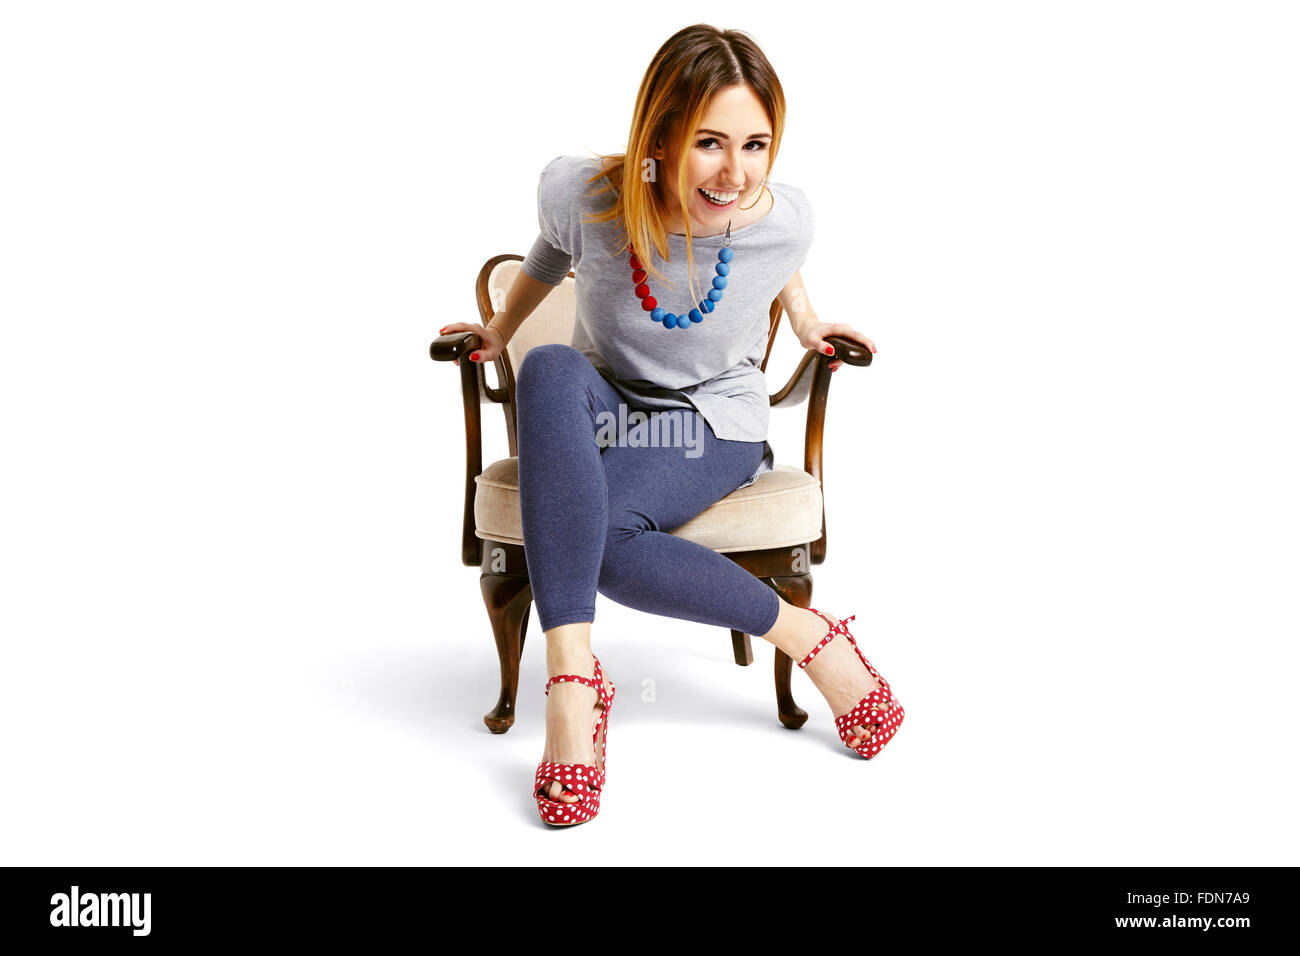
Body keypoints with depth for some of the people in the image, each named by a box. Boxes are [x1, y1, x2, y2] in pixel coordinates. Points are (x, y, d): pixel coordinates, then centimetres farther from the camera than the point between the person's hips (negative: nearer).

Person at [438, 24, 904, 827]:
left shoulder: (787, 220, -17)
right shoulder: (580, 193, -17)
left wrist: (806, 322, 22)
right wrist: (500, 330, 20)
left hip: (718, 426, -2)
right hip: (604, 413, 2)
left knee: (596, 536, -33)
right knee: (551, 369, -36)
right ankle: (571, 672, -38)